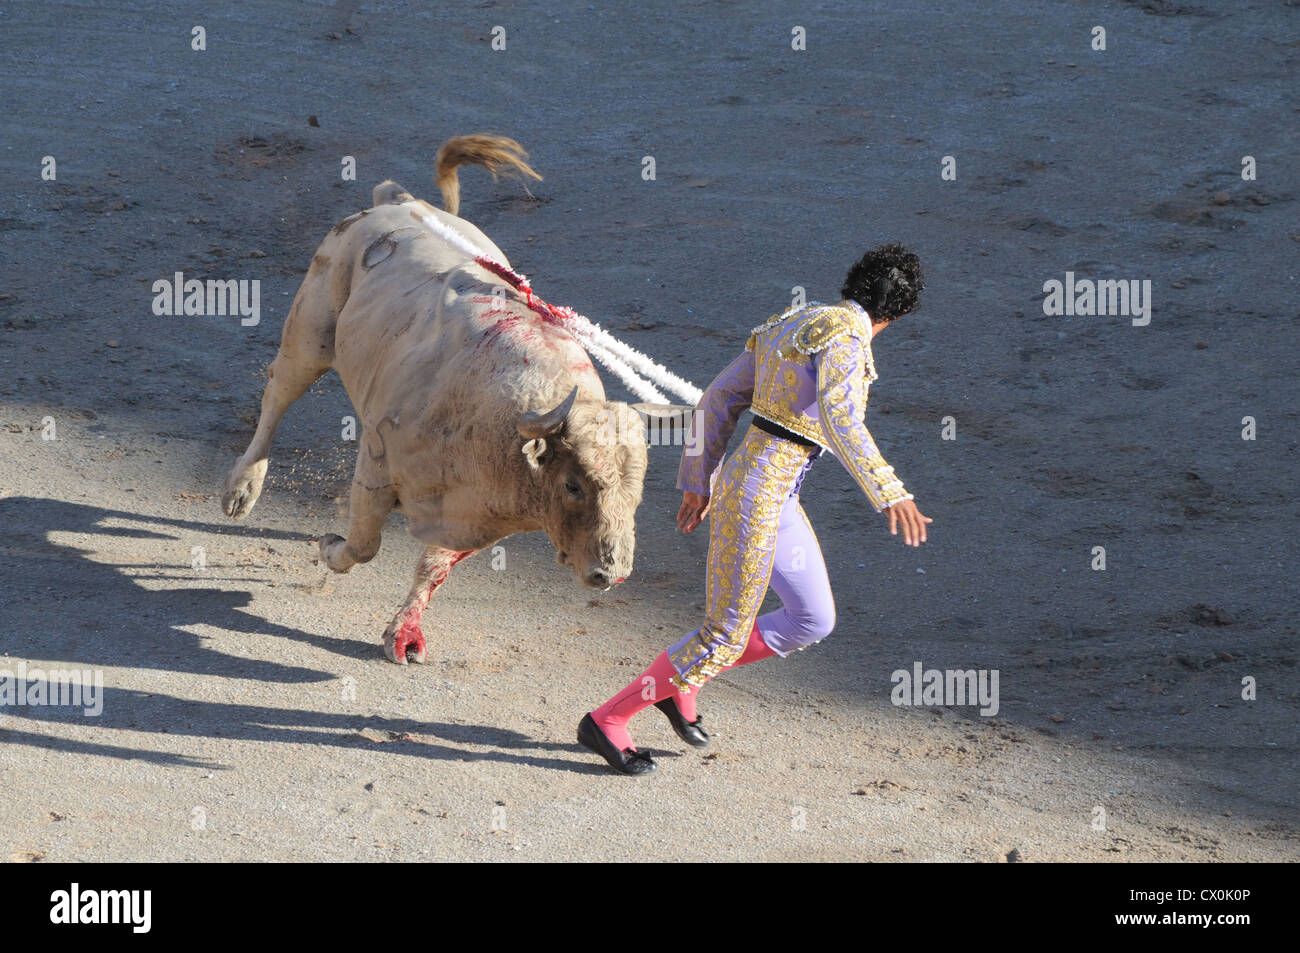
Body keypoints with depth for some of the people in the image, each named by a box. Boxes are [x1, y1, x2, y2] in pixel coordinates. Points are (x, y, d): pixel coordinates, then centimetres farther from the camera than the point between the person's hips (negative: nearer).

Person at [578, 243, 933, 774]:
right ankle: (606, 722, 11)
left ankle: (679, 684, 23)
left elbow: (718, 401, 16)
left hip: (777, 496, 10)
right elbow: (837, 417, -32)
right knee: (724, 638, 0)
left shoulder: (787, 326, 13)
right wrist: (889, 492, -38)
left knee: (814, 621, 14)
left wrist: (698, 482, 22)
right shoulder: (844, 334, -14)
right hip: (757, 493, -10)